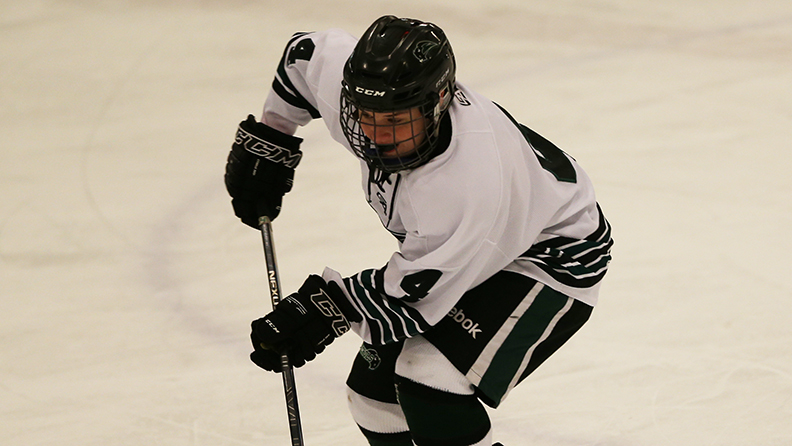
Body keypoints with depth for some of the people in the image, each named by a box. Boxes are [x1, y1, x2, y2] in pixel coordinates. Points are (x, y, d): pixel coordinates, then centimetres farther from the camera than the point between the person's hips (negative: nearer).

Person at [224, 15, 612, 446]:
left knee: (429, 384, -26)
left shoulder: (473, 184, -42)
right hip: (450, 245, 8)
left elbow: (418, 290, -31)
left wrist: (328, 307, -29)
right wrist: (267, 137, 8)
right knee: (375, 387, 5)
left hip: (551, 260, -8)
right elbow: (308, 50, 1)